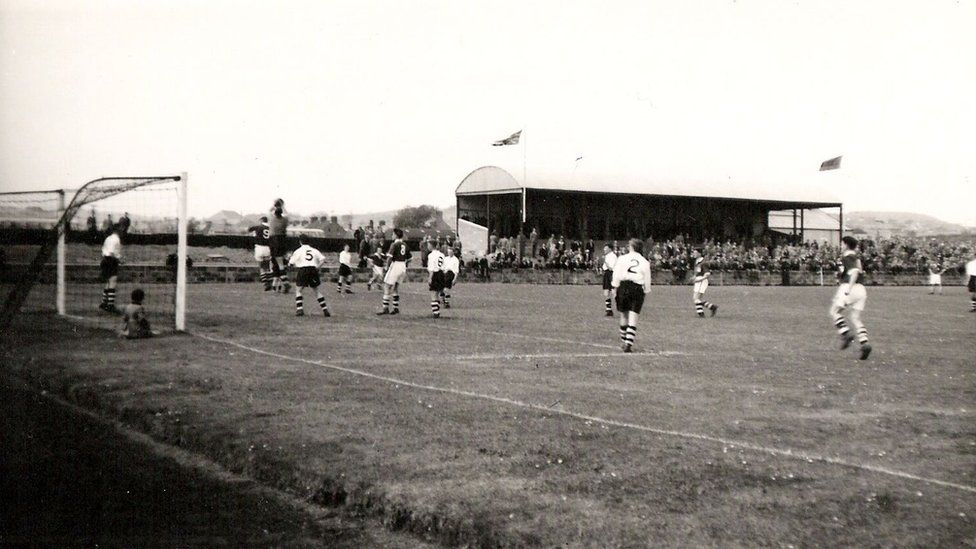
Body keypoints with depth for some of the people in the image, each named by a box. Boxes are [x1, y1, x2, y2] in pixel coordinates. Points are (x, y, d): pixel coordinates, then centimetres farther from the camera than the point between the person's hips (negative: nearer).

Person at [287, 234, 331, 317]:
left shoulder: (298, 251, 6)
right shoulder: (314, 250, 14)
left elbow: (291, 263, 3)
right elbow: (323, 259, 1)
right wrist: (317, 267, 9)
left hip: (303, 270, -3)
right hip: (313, 269, 3)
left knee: (298, 290, 8)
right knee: (317, 290, 14)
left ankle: (299, 309, -8)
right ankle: (325, 310, 10)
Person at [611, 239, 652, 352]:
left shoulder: (622, 258, 1)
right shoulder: (645, 262, 6)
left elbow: (617, 275, -2)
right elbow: (647, 280, 5)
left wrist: (615, 287, 3)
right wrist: (646, 291, 14)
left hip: (624, 286, 0)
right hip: (638, 289, 0)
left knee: (624, 316, 14)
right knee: (633, 319, -1)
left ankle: (623, 341, 25)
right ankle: (629, 344, -10)